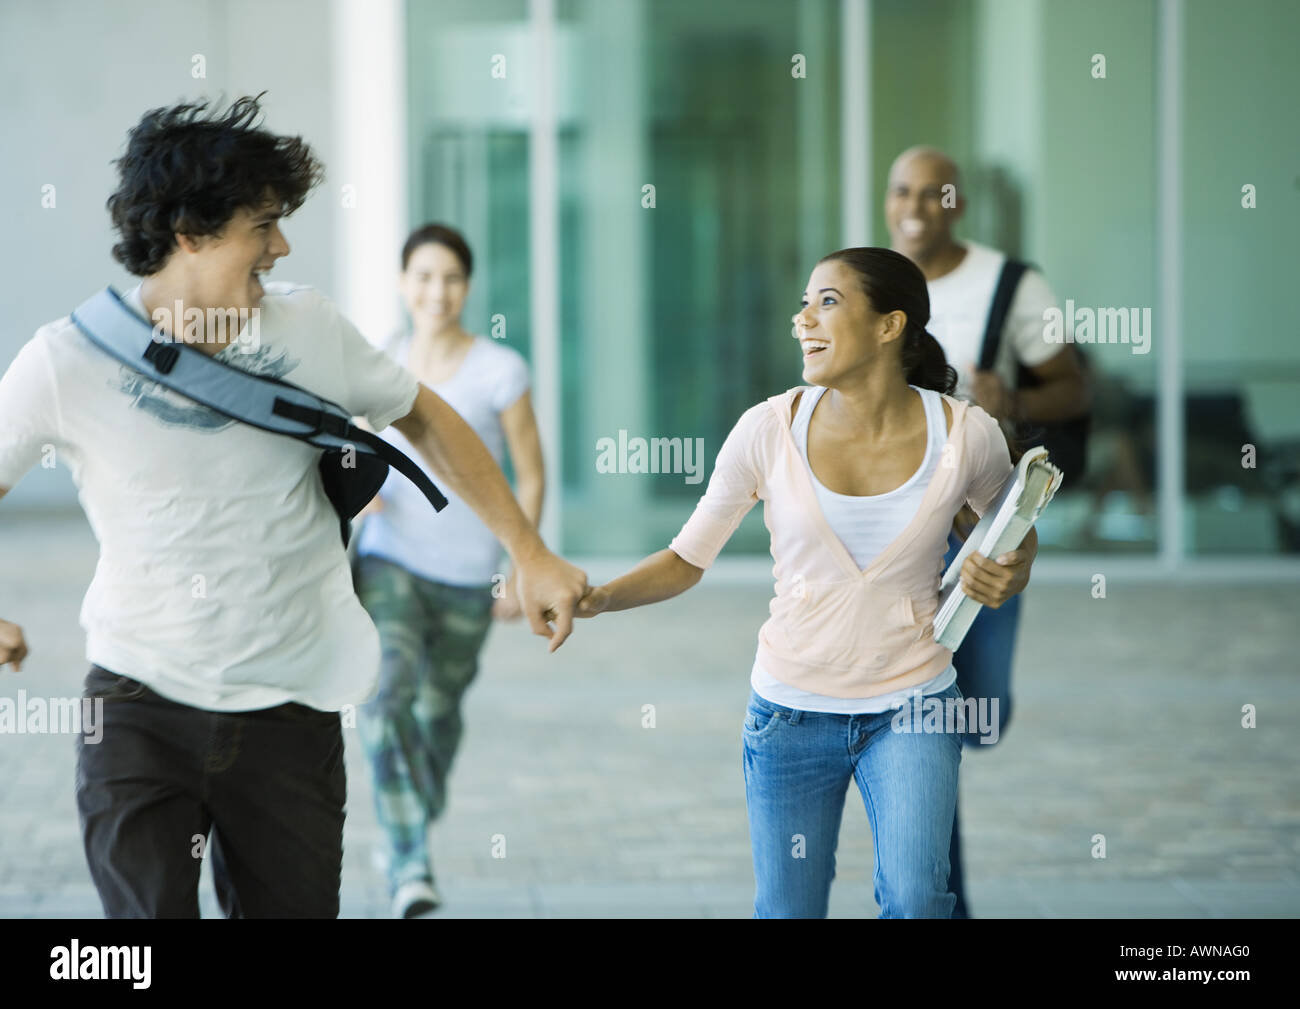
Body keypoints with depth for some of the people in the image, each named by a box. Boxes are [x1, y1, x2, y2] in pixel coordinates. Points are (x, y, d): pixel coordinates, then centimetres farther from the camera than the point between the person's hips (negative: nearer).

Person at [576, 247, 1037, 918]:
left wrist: (1007, 579, -13)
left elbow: (1017, 539, 10)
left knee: (914, 900, -19)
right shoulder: (770, 430, -10)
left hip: (910, 709, -1)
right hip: (791, 711, 1)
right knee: (788, 909, 8)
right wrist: (596, 599, -17)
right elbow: (687, 559, -1)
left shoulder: (965, 435, -10)